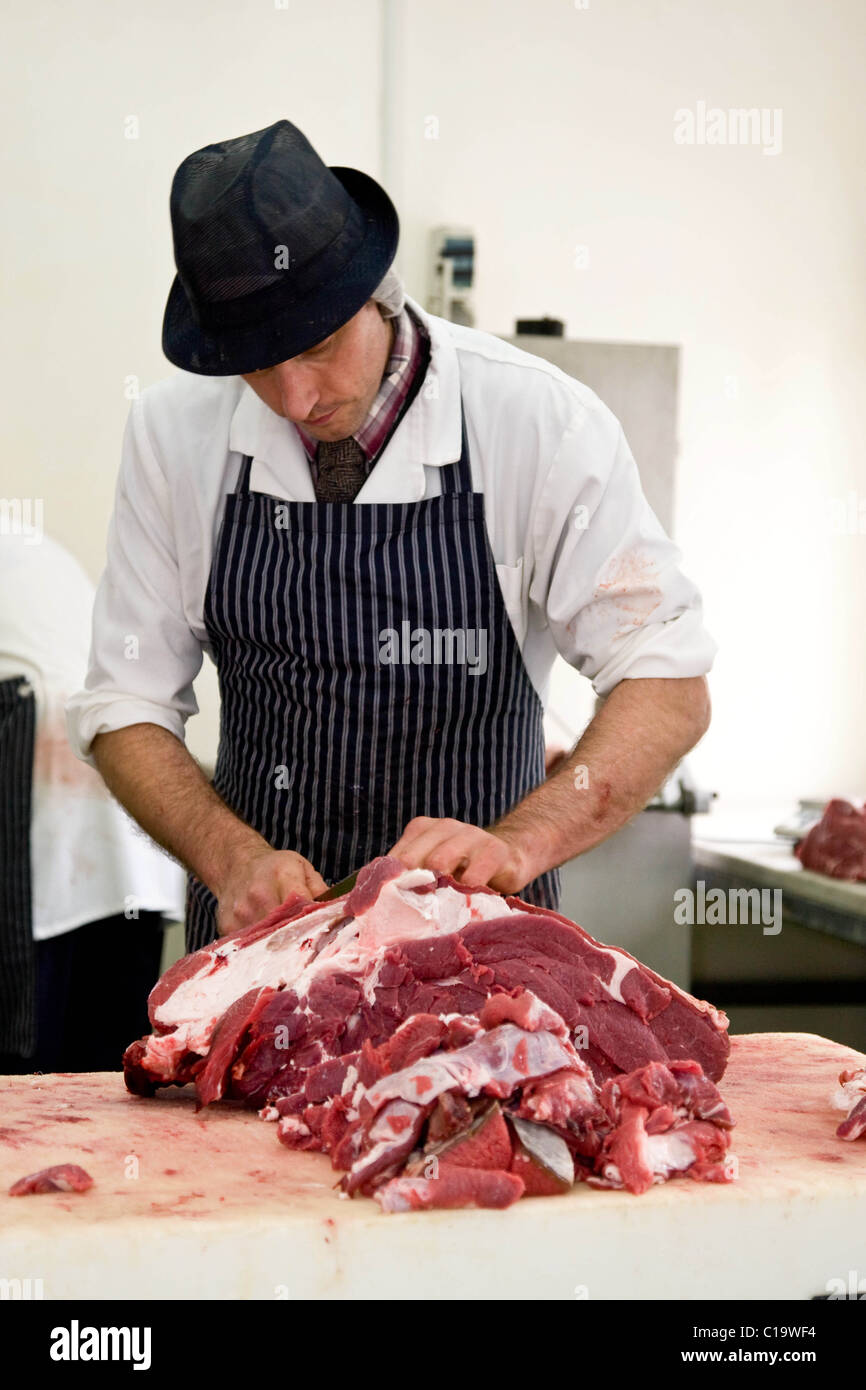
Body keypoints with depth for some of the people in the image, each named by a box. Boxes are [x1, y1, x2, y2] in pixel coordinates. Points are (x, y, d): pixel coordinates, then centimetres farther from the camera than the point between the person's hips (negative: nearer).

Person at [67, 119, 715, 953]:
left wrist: (518, 845, -26)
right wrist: (234, 859, -17)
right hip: (254, 921, 3)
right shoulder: (171, 430, -4)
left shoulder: (541, 421, -12)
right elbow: (127, 710, 1)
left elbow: (668, 691, -11)